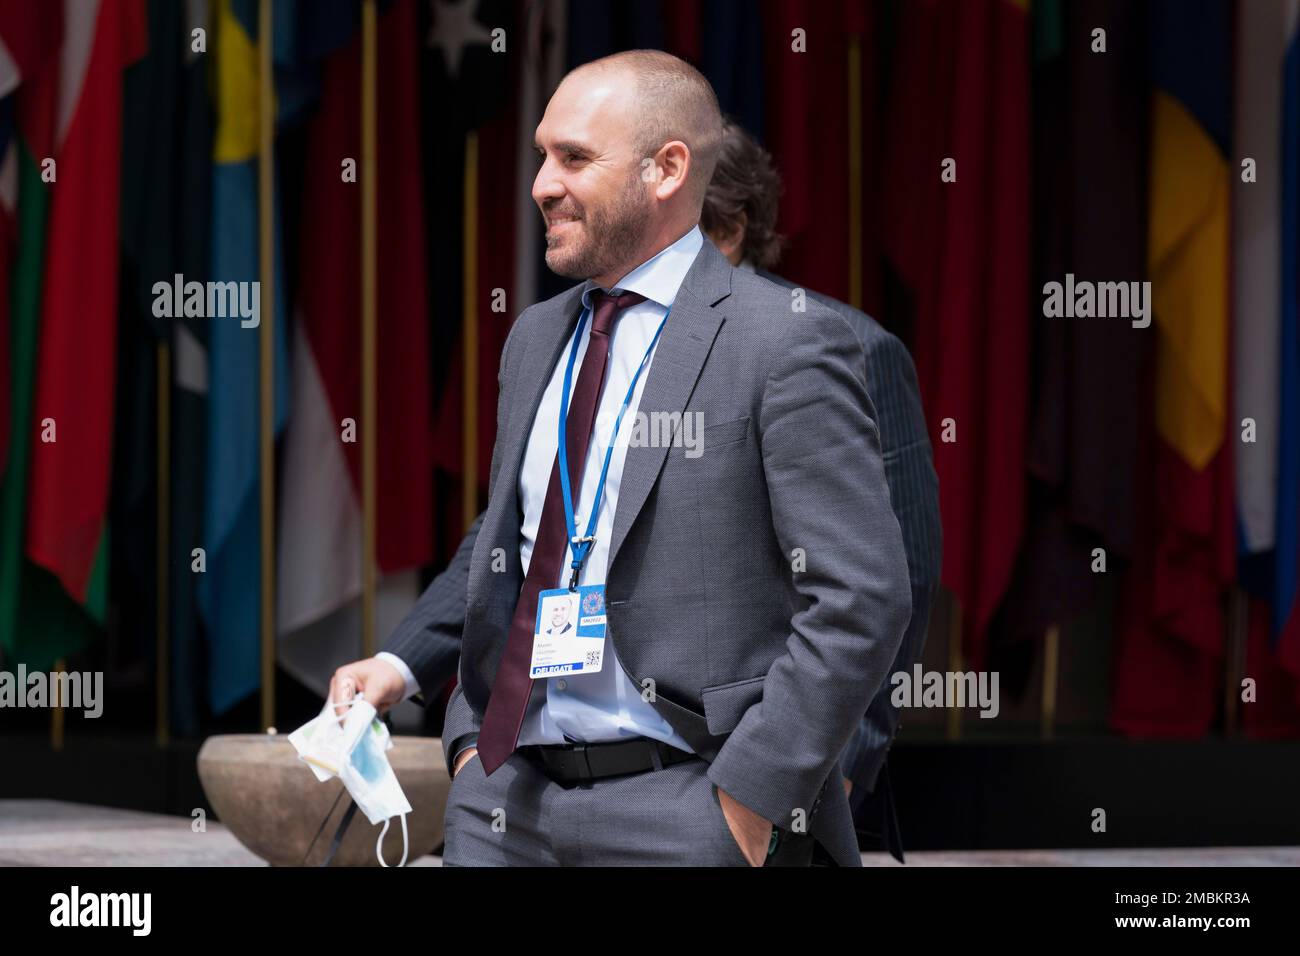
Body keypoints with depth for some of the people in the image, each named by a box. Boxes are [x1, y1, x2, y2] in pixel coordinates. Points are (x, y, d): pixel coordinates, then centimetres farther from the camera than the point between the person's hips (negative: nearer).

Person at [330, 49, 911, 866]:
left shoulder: (788, 345, -8)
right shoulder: (535, 338, 14)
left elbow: (861, 600, -13)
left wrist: (749, 800, -15)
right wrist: (471, 739, 9)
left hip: (679, 813, -6)